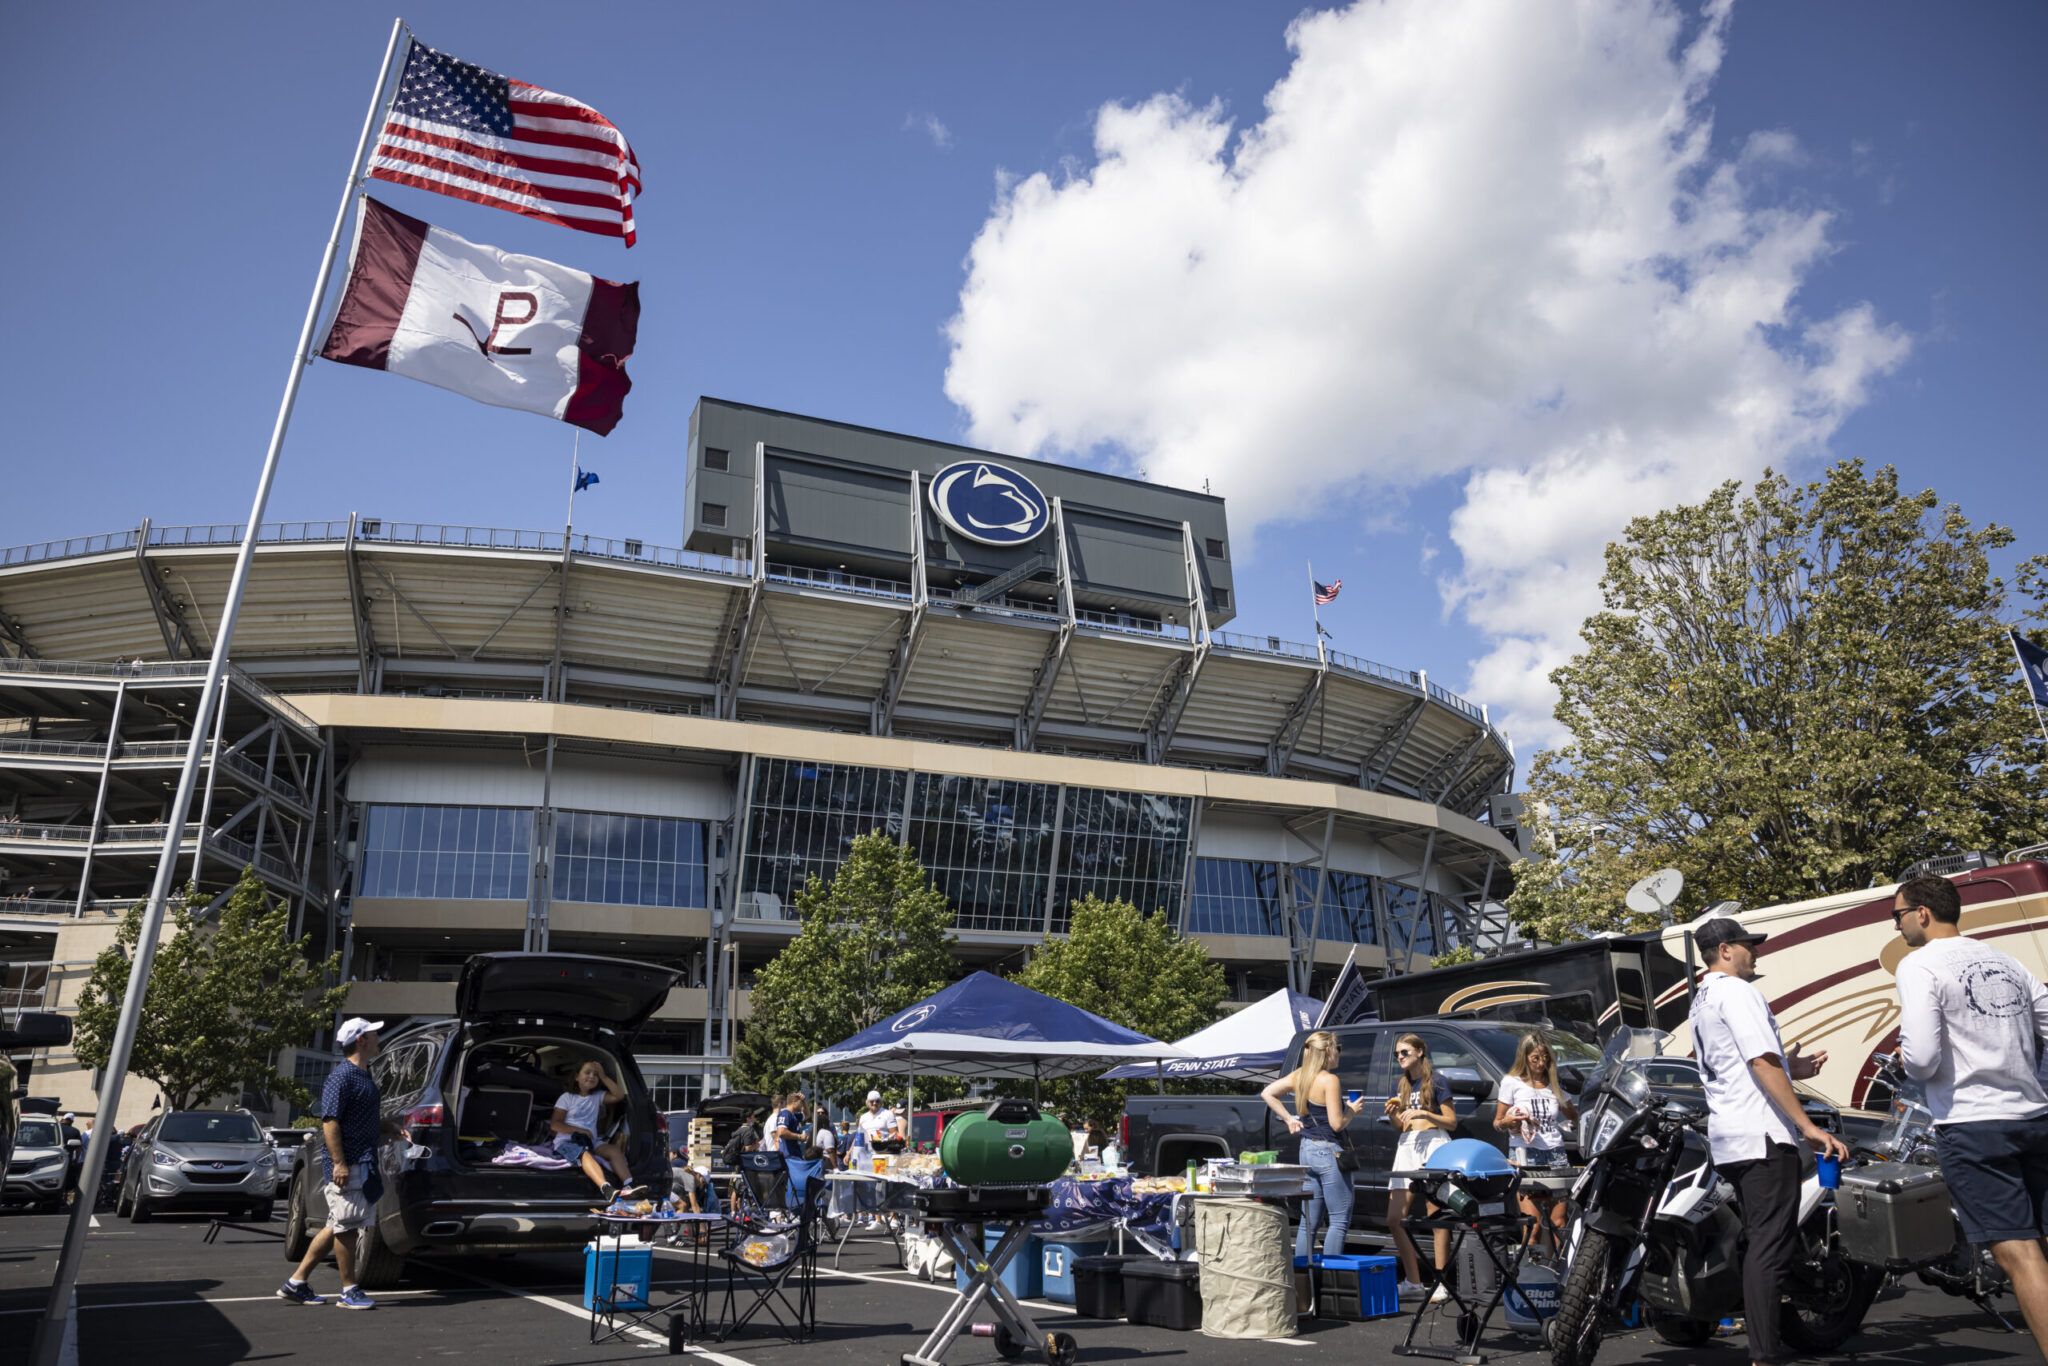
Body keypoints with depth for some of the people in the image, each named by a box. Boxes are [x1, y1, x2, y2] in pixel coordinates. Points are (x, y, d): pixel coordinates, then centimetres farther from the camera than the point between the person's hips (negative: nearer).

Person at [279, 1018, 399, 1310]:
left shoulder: (364, 1075, 17)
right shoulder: (342, 1076, -14)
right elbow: (330, 1122, -20)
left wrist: (384, 1128, 11)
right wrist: (340, 1163, -24)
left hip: (362, 1163, 10)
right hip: (347, 1164, -10)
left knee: (337, 1226, 14)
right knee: (346, 1226, -1)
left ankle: (296, 1283, 22)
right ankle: (349, 1291, 7)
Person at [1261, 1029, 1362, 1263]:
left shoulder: (1299, 1075, 7)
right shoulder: (1330, 1080, -15)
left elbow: (1267, 1093, 13)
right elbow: (1336, 1124, -16)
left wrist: (1289, 1119, 13)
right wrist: (1351, 1111, 2)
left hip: (1306, 1149, 8)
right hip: (1329, 1151, -8)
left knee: (1309, 1221, 13)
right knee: (1340, 1219, 1)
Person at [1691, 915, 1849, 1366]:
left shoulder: (1700, 1000, 22)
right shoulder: (1737, 991, -10)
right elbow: (1761, 1063, -19)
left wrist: (1790, 1070, 20)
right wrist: (1808, 1126, -19)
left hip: (1728, 1138, 10)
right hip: (1761, 1134, -10)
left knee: (1764, 1240, 16)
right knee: (1772, 1244, -10)